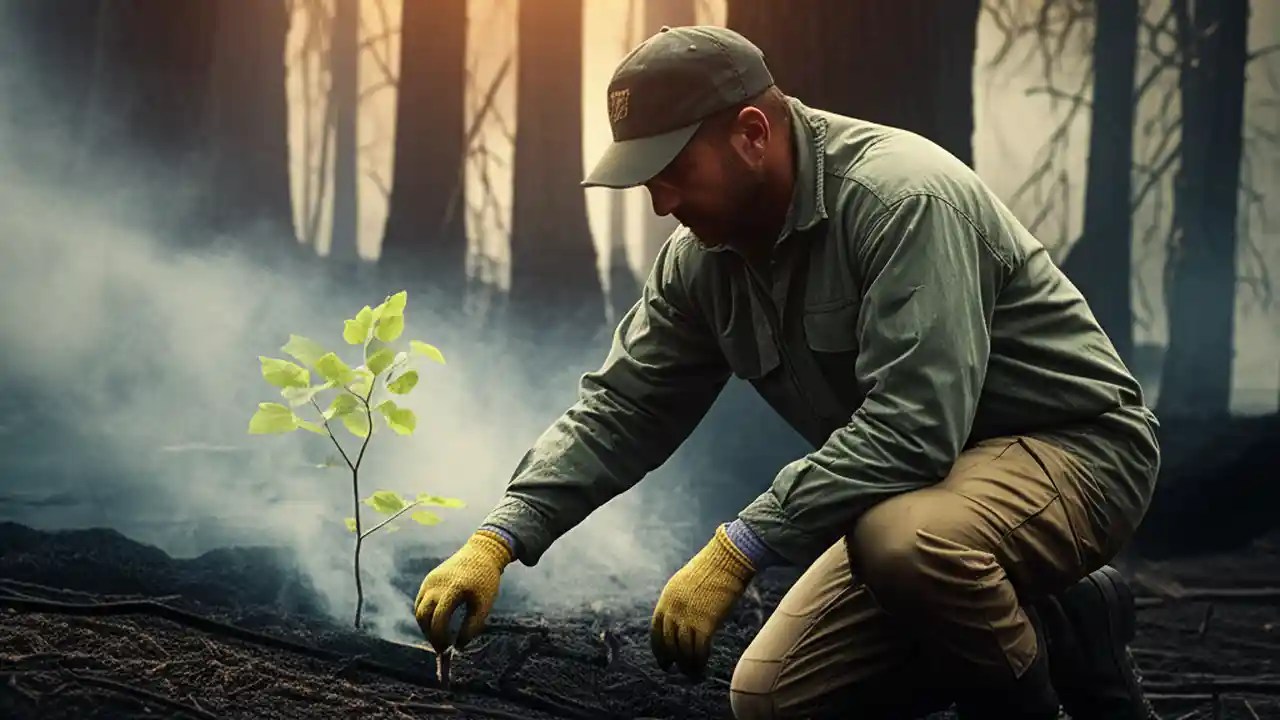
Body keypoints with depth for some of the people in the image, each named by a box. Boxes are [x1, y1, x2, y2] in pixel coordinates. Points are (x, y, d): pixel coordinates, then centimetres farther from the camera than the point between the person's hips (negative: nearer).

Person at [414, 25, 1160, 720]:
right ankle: (1057, 632, 13)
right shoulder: (704, 257, -2)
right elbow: (619, 410, 2)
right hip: (926, 477, 8)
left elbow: (911, 423, -35)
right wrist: (498, 541, -12)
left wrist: (738, 549, -35)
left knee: (908, 538, -40)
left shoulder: (903, 199, -27)